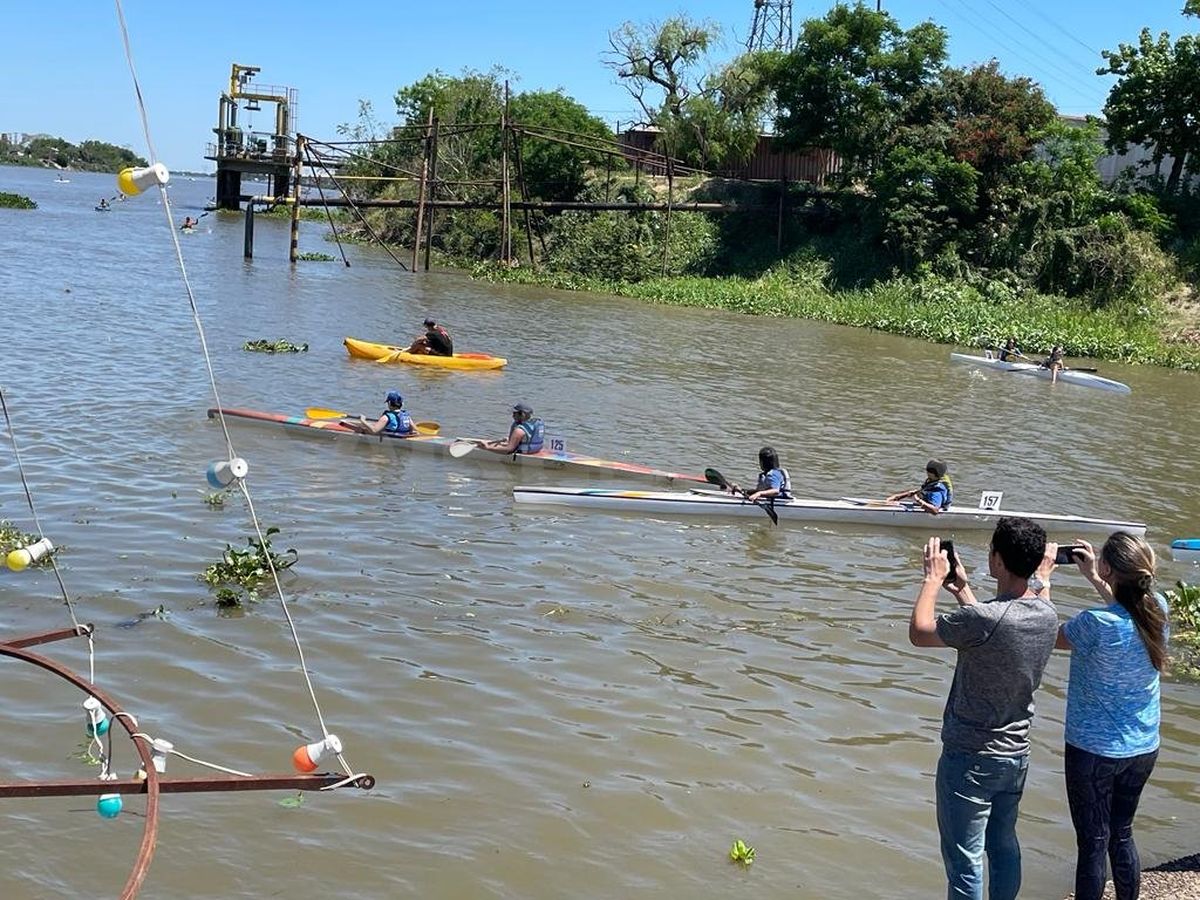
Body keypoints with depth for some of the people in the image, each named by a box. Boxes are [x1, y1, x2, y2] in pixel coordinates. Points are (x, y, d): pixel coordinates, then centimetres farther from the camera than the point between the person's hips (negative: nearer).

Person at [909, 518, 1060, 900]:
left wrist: (933, 579, -1)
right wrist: (962, 590, 17)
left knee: (965, 858, 3)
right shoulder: (1047, 615, -4)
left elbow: (919, 632, -12)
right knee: (1003, 843, 21)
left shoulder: (985, 619, -27)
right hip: (1016, 753, 7)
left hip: (970, 757, -7)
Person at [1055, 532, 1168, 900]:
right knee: (1122, 834, 22)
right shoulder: (1158, 609, -9)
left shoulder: (1097, 623, -27)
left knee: (1093, 842, 8)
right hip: (1144, 749, 6)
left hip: (1094, 750, -6)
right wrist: (1094, 579, 18)